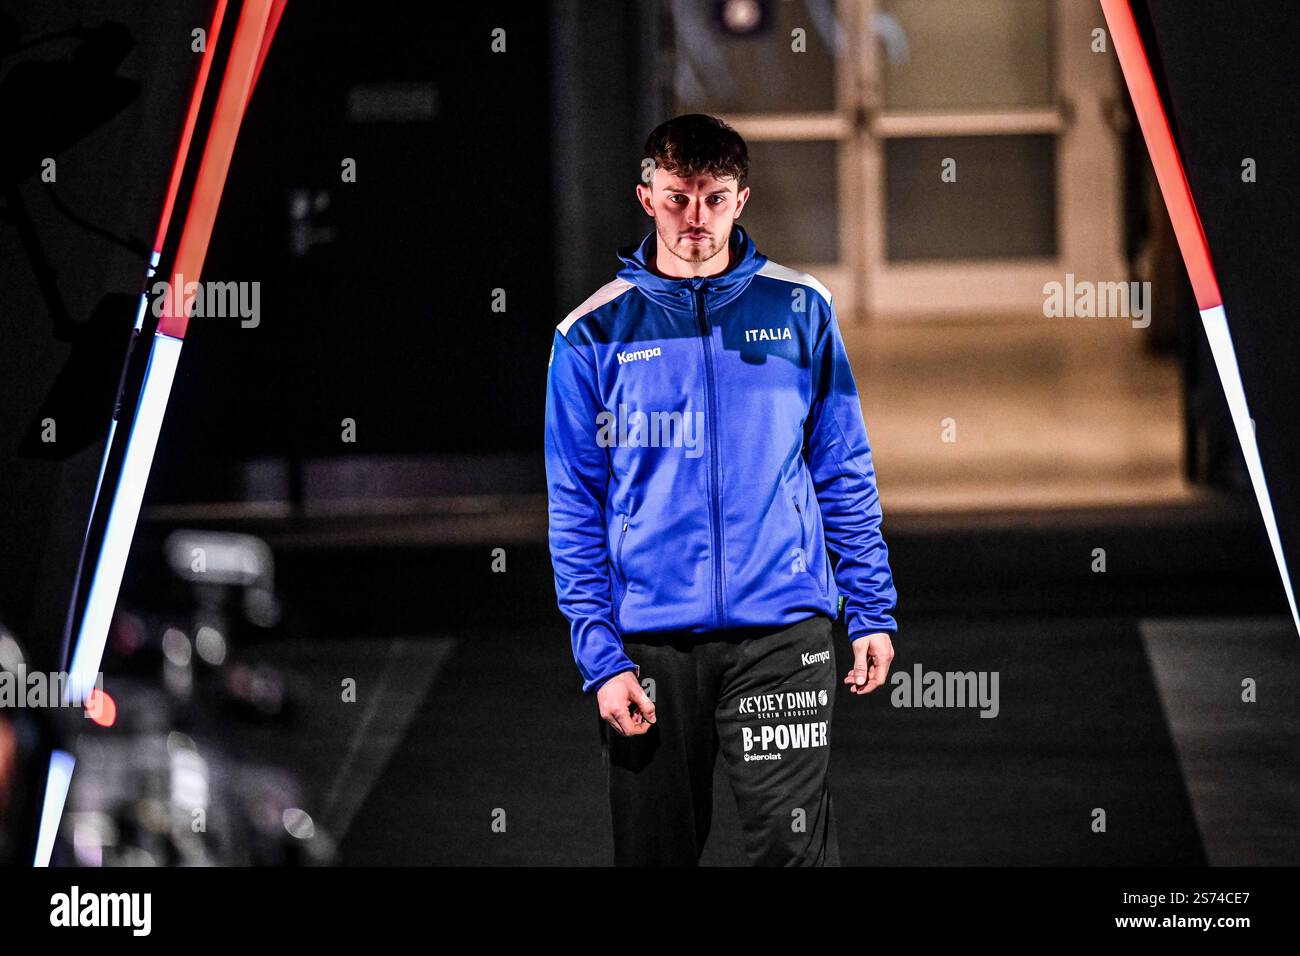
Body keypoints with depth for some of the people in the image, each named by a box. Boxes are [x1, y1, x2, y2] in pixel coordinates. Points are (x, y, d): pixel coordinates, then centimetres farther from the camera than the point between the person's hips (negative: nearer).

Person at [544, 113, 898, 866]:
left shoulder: (801, 311, 5)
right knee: (655, 852, 8)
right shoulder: (594, 335, 4)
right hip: (649, 645, 1)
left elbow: (846, 473, 9)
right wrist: (600, 655, -5)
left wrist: (873, 612, 3)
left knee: (795, 844, -9)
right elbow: (576, 513, 3)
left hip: (781, 632, -1)